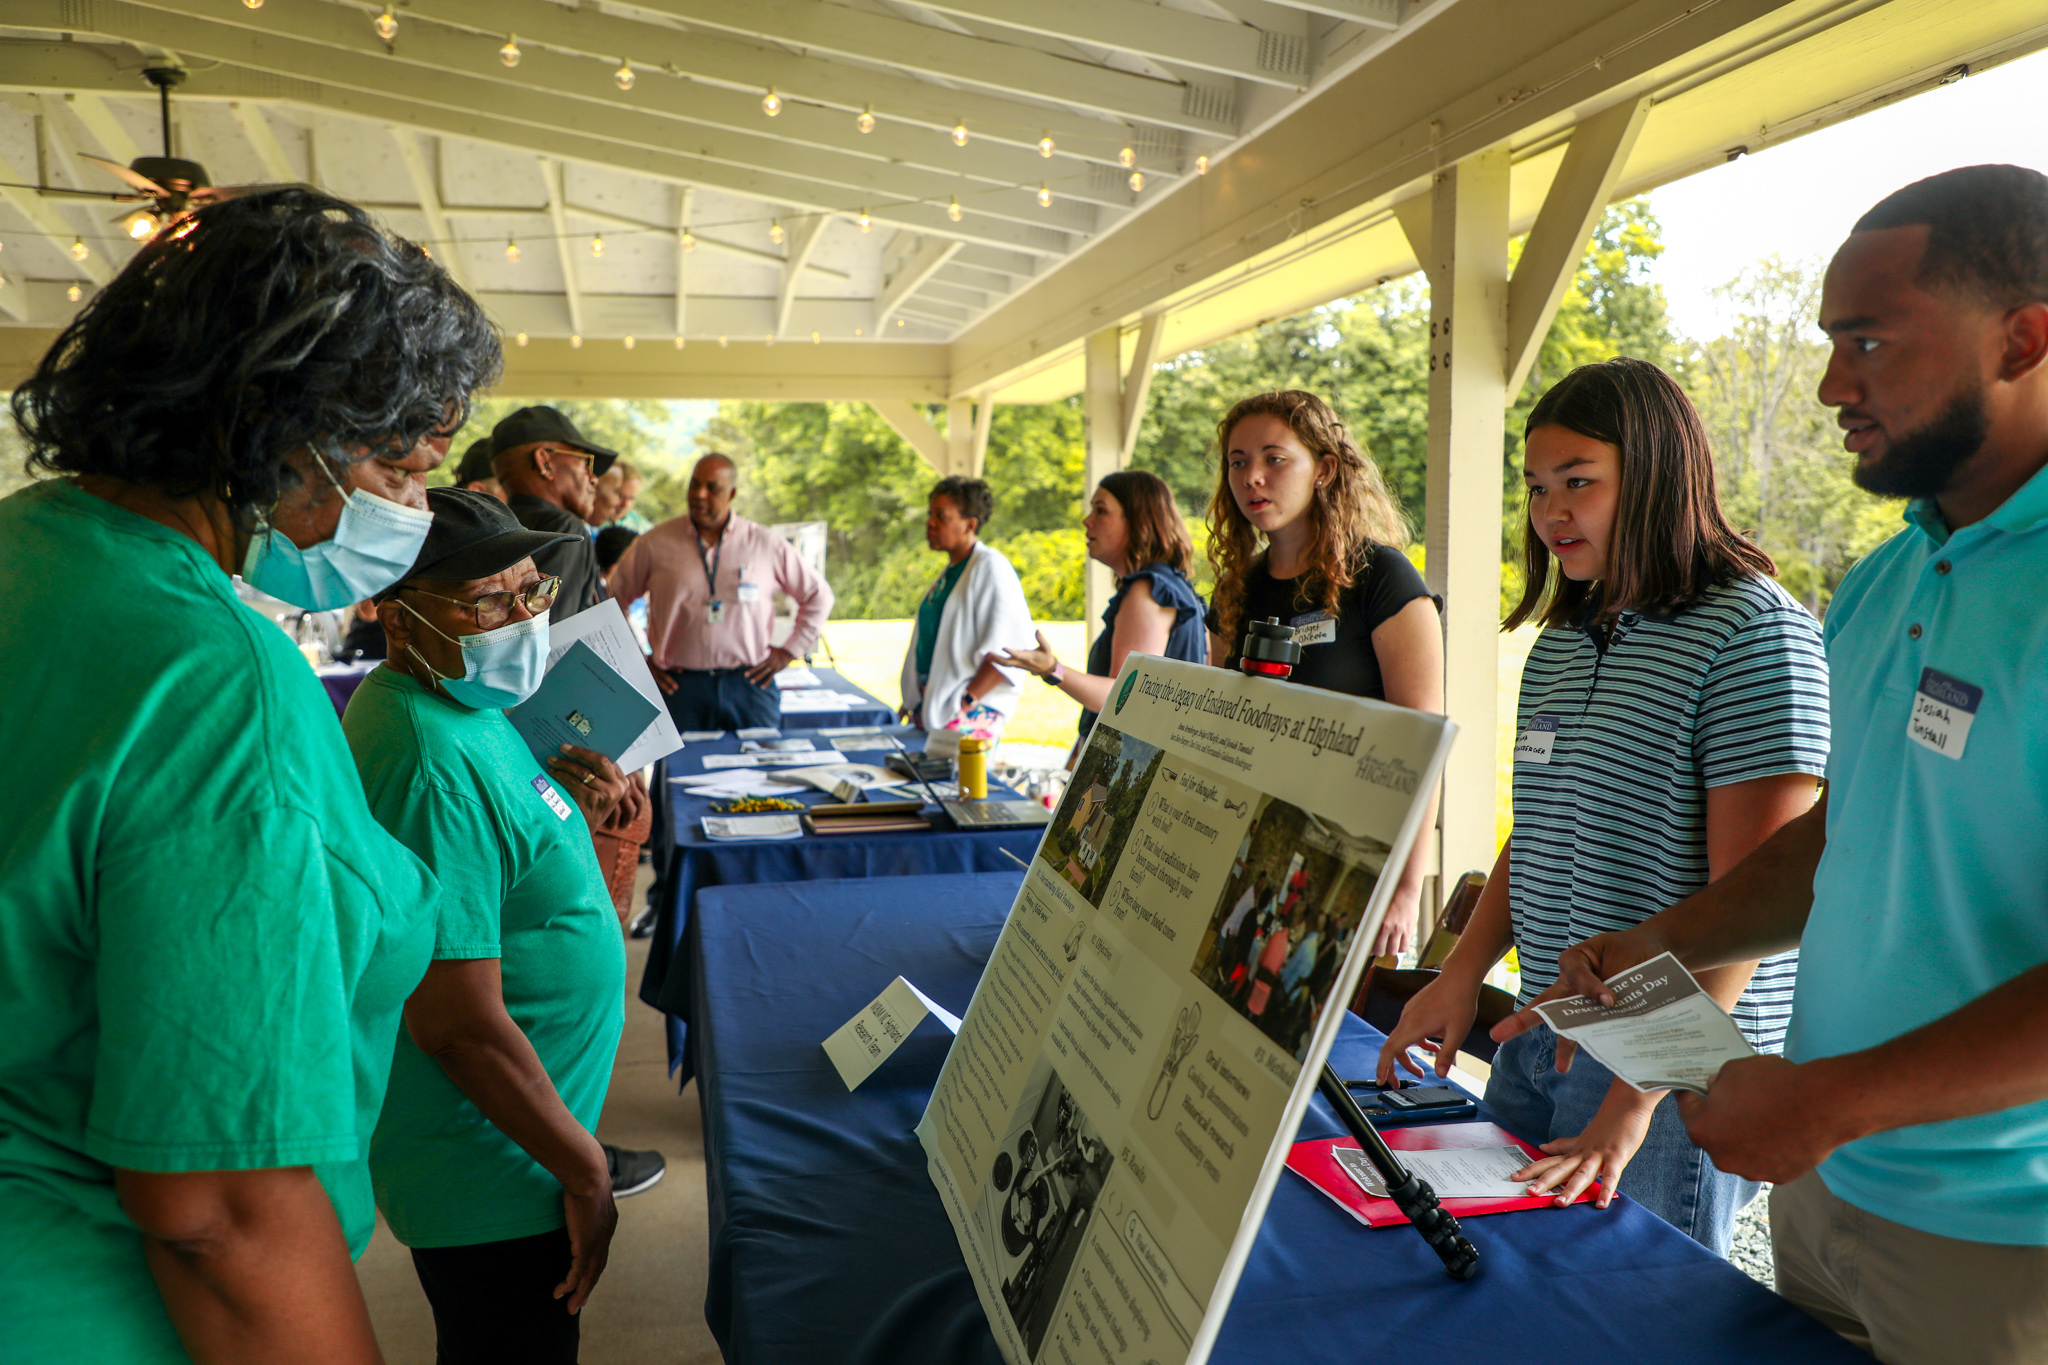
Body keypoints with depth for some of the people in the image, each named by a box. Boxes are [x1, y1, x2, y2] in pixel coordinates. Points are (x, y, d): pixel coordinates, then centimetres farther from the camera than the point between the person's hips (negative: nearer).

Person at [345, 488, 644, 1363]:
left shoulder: (452, 699, 3)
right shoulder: (437, 762, -28)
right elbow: (460, 1024, -28)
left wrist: (559, 800, -1)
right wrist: (586, 1172, -17)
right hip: (494, 1174, -10)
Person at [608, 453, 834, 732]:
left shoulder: (766, 544, 5)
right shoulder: (655, 544, 4)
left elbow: (818, 595, 14)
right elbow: (611, 599, 12)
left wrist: (789, 651, 8)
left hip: (749, 684, 1)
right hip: (680, 685, 0)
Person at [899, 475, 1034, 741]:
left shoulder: (990, 566, -9)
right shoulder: (950, 570, 19)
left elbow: (1007, 648, -19)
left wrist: (967, 701, -20)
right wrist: (913, 701, 17)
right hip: (929, 706, 8)